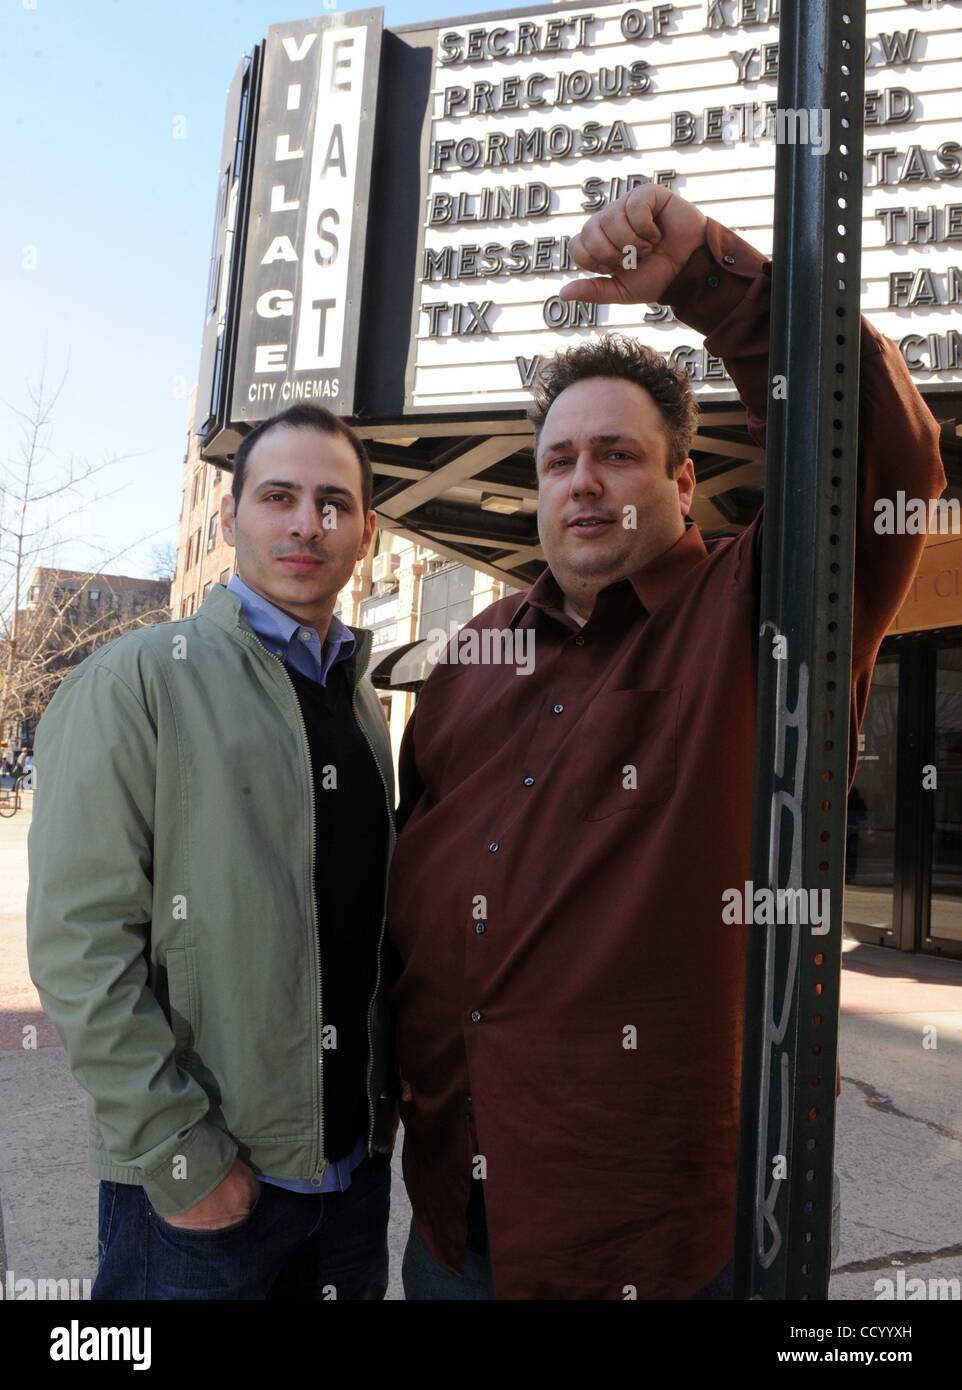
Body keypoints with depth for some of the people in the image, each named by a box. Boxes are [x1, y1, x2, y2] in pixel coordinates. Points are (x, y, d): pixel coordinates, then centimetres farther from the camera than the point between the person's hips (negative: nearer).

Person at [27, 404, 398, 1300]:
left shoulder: (363, 705, 9)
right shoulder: (137, 681, -11)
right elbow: (80, 940, -16)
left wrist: (387, 1090, 9)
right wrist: (181, 1155, -17)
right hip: (197, 1189, -6)